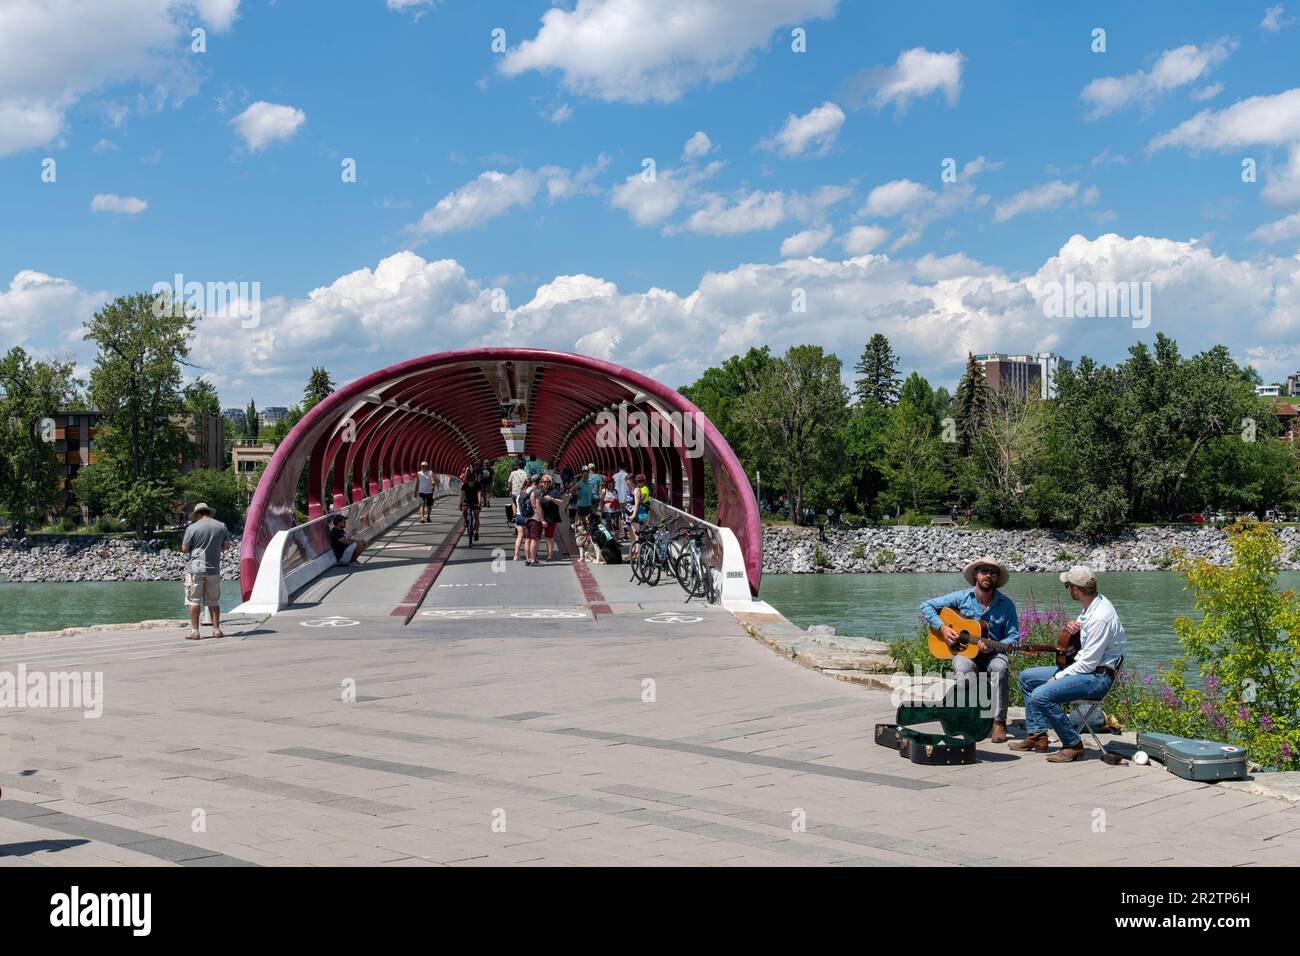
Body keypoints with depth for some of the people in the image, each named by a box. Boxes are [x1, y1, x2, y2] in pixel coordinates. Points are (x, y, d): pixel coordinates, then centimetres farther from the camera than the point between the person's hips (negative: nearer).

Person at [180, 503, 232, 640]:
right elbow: (226, 546, 10)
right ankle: (216, 629, 11)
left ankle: (194, 631, 1)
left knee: (194, 601, 2)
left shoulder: (192, 528, -7)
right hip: (214, 569, 3)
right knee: (214, 601, 12)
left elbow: (184, 549, -4)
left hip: (195, 568, -3)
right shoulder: (221, 526, 3)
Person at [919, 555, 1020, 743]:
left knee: (1000, 667, -34)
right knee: (962, 668, -35)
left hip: (992, 654, 0)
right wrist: (942, 627, -11)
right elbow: (926, 606, 3)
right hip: (964, 651, 0)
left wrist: (993, 646, -18)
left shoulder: (1006, 604, 2)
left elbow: (1014, 636, 0)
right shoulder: (962, 597, 2)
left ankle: (998, 723, -30)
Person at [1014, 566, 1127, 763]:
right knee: (1026, 677, 13)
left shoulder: (1100, 618, -25)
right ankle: (1038, 735, 14)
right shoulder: (1097, 602, 4)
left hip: (1097, 676, -10)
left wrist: (1057, 677, -14)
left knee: (1041, 695, -27)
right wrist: (1070, 625, -1)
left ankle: (1073, 746, -13)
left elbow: (1088, 663, -24)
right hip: (1084, 667, 10)